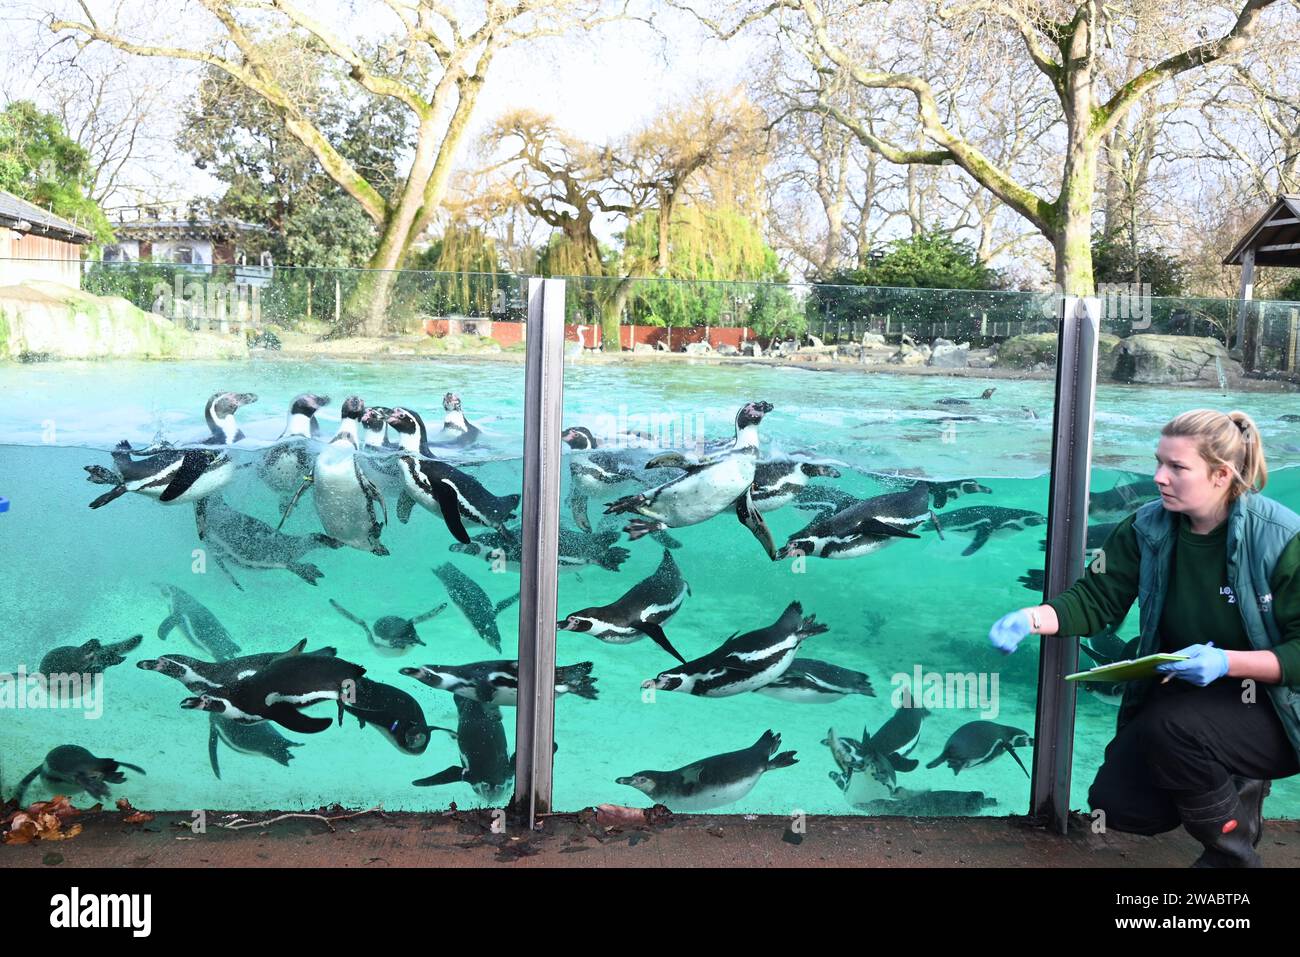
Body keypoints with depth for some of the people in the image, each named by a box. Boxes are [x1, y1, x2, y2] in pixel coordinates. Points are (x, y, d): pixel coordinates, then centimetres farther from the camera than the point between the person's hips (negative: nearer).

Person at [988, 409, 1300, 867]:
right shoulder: (1147, 528, -7)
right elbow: (1095, 598, -8)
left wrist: (1227, 662, -33)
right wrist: (1028, 619, -27)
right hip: (1181, 698, 5)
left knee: (1172, 724, -33)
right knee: (1116, 804, -8)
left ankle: (1231, 850, -4)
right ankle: (1238, 793, 21)